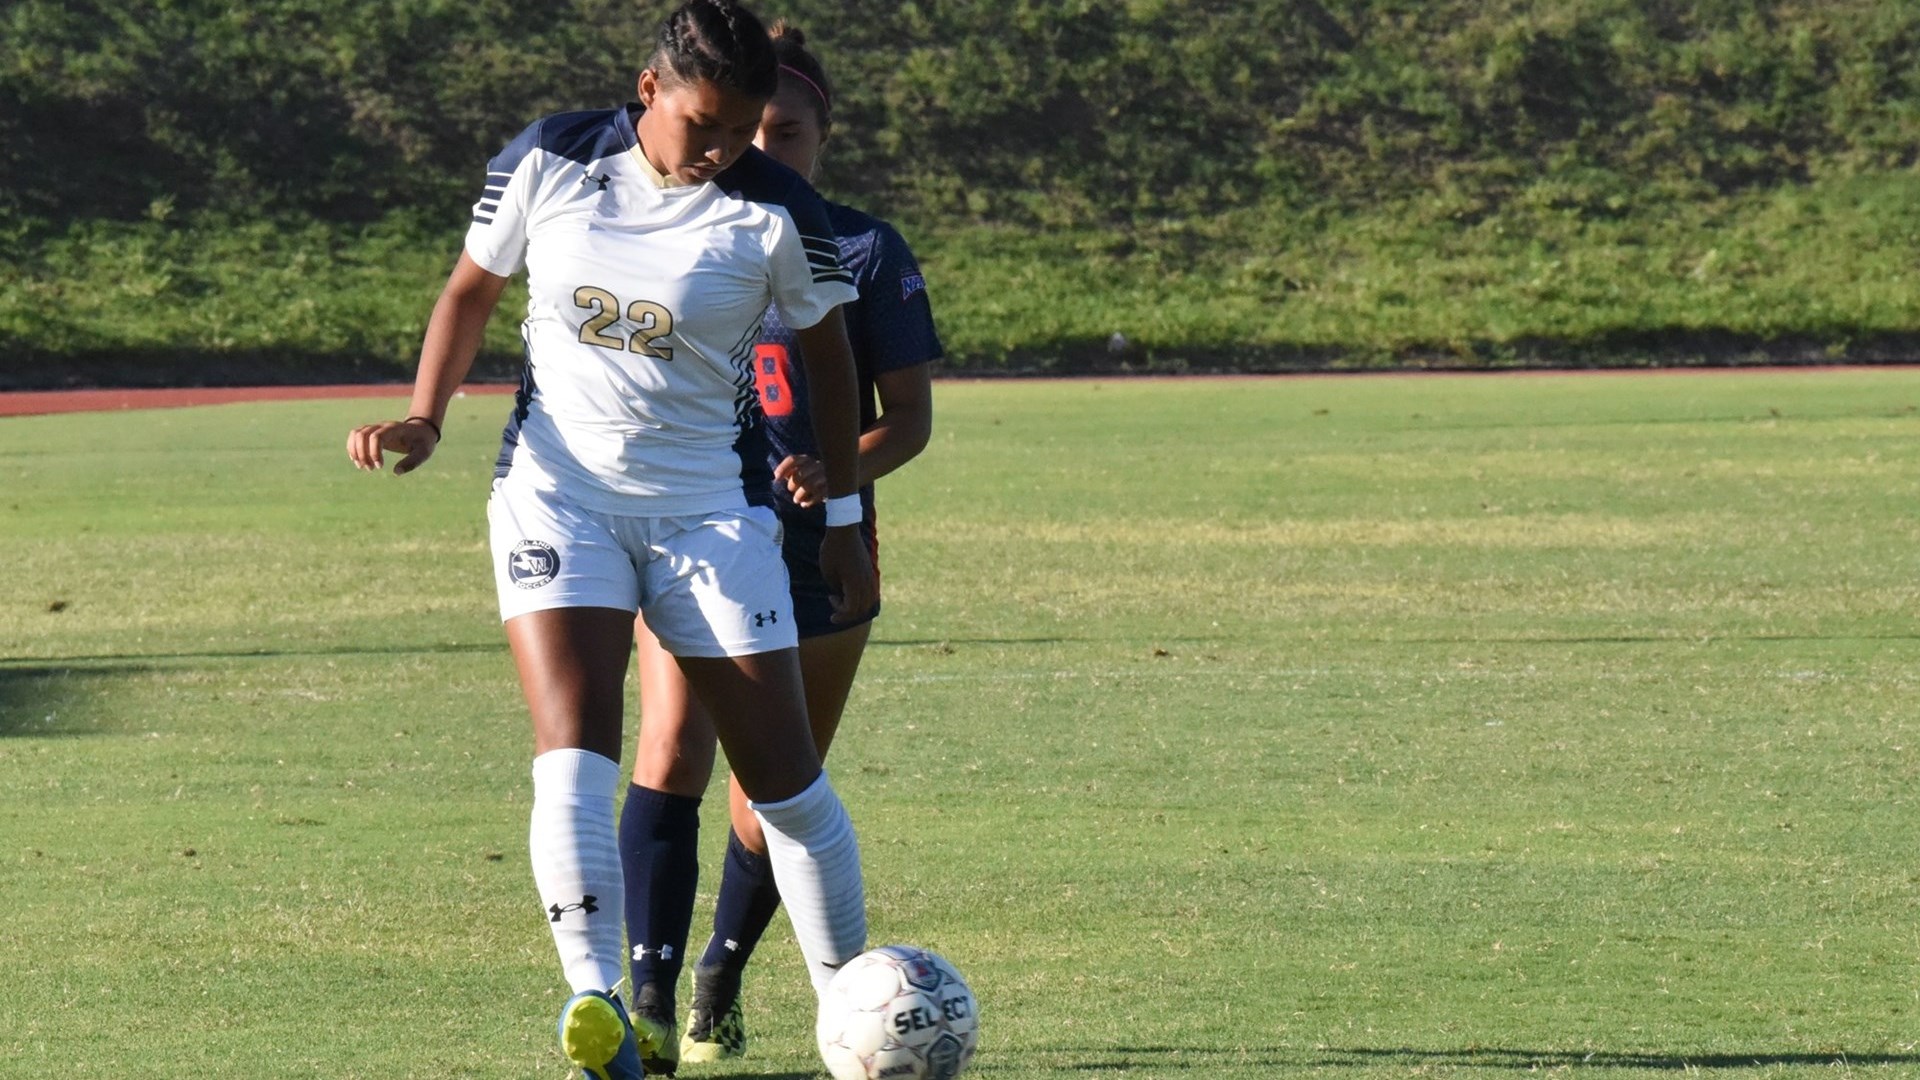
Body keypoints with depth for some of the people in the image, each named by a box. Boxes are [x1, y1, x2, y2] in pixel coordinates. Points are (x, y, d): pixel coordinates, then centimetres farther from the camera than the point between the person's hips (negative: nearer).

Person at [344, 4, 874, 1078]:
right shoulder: (549, 162, -5)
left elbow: (828, 353, 5)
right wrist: (425, 418, -4)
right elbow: (473, 287, 9)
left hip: (711, 508, 0)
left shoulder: (776, 212, -8)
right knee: (573, 752, -17)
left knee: (785, 774, 1)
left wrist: (845, 518, 8)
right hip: (557, 493, 0)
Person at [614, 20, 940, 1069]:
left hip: (818, 554, 0)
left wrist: (841, 469, -19)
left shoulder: (865, 253, 1)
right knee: (670, 751, -20)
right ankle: (649, 999, -22)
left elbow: (911, 413, 0)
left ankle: (720, 982, 31)